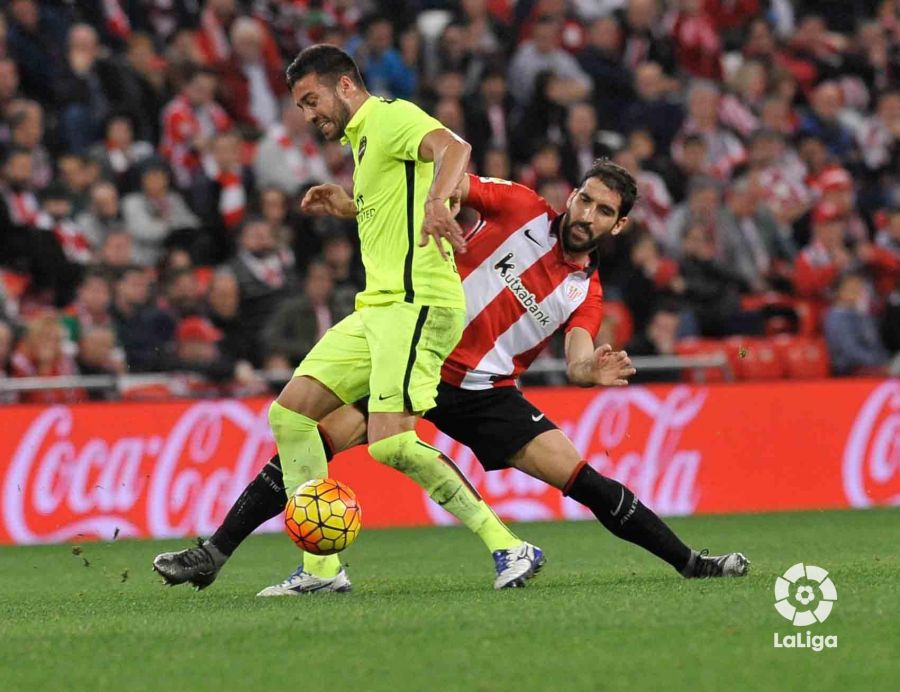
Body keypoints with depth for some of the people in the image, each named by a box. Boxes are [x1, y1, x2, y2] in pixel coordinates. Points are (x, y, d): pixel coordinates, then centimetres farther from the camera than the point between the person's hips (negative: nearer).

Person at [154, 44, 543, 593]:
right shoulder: (363, 139, 23)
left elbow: (454, 148, -28)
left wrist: (436, 202, -47)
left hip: (418, 303, -10)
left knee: (390, 442, -23)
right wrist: (351, 208, 22)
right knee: (290, 413, 5)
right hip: (378, 307, 10)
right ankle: (321, 569, 5)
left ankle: (509, 549, -14)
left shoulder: (392, 117, -6)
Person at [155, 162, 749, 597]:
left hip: (482, 392, 1)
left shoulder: (585, 293, 5)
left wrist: (591, 371, -32)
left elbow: (578, 362, -7)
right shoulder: (522, 208, -2)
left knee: (575, 473, -11)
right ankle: (212, 555, -7)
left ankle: (690, 563, 1)